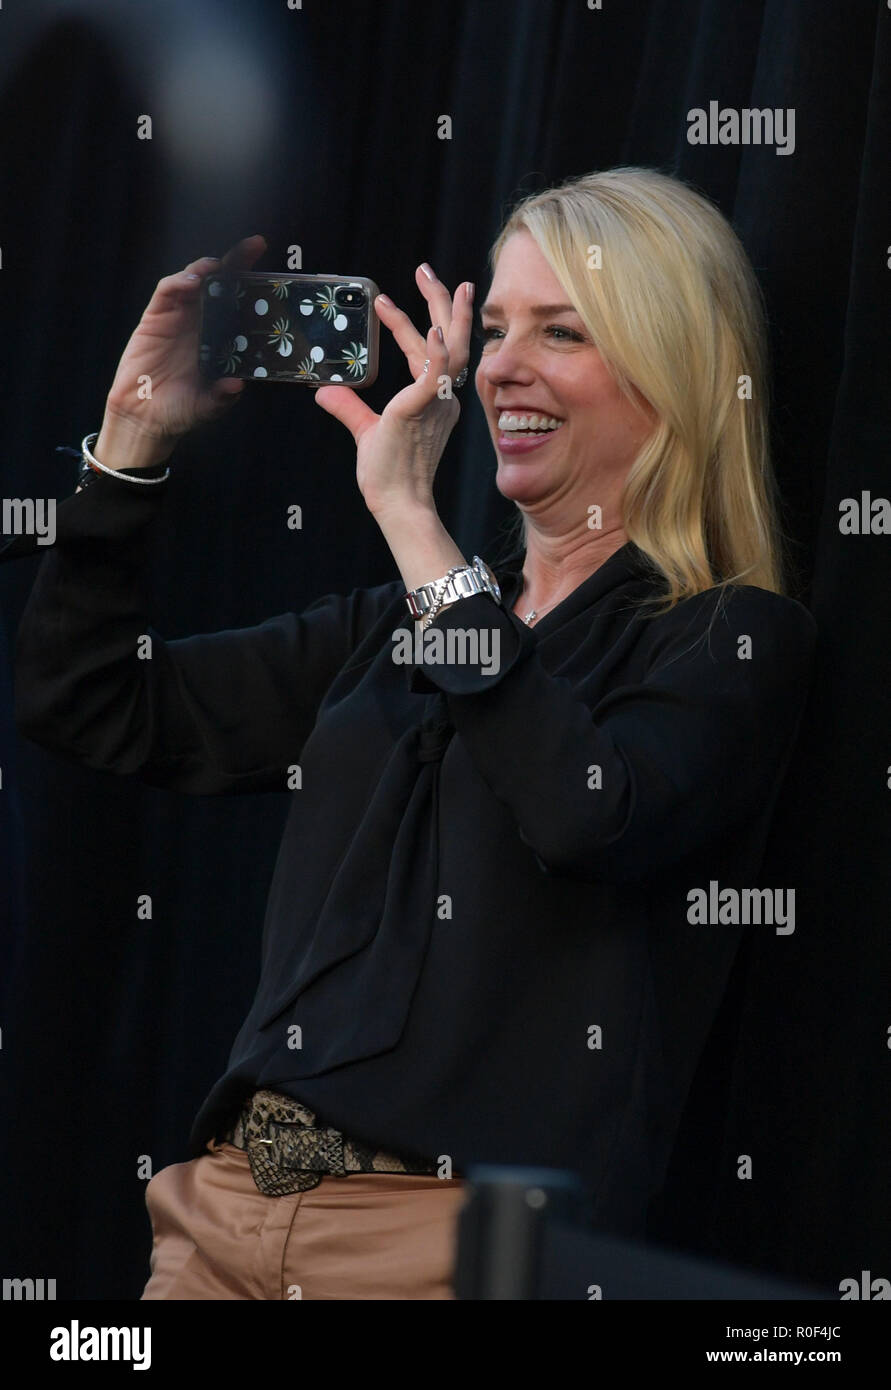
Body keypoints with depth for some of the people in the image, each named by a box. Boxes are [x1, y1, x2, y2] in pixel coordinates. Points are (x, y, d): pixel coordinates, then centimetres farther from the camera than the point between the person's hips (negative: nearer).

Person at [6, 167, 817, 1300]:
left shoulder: (735, 643, -1)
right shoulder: (392, 622, 17)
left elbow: (592, 815, -22)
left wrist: (414, 522, -17)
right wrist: (136, 432, 9)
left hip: (464, 1234, -6)